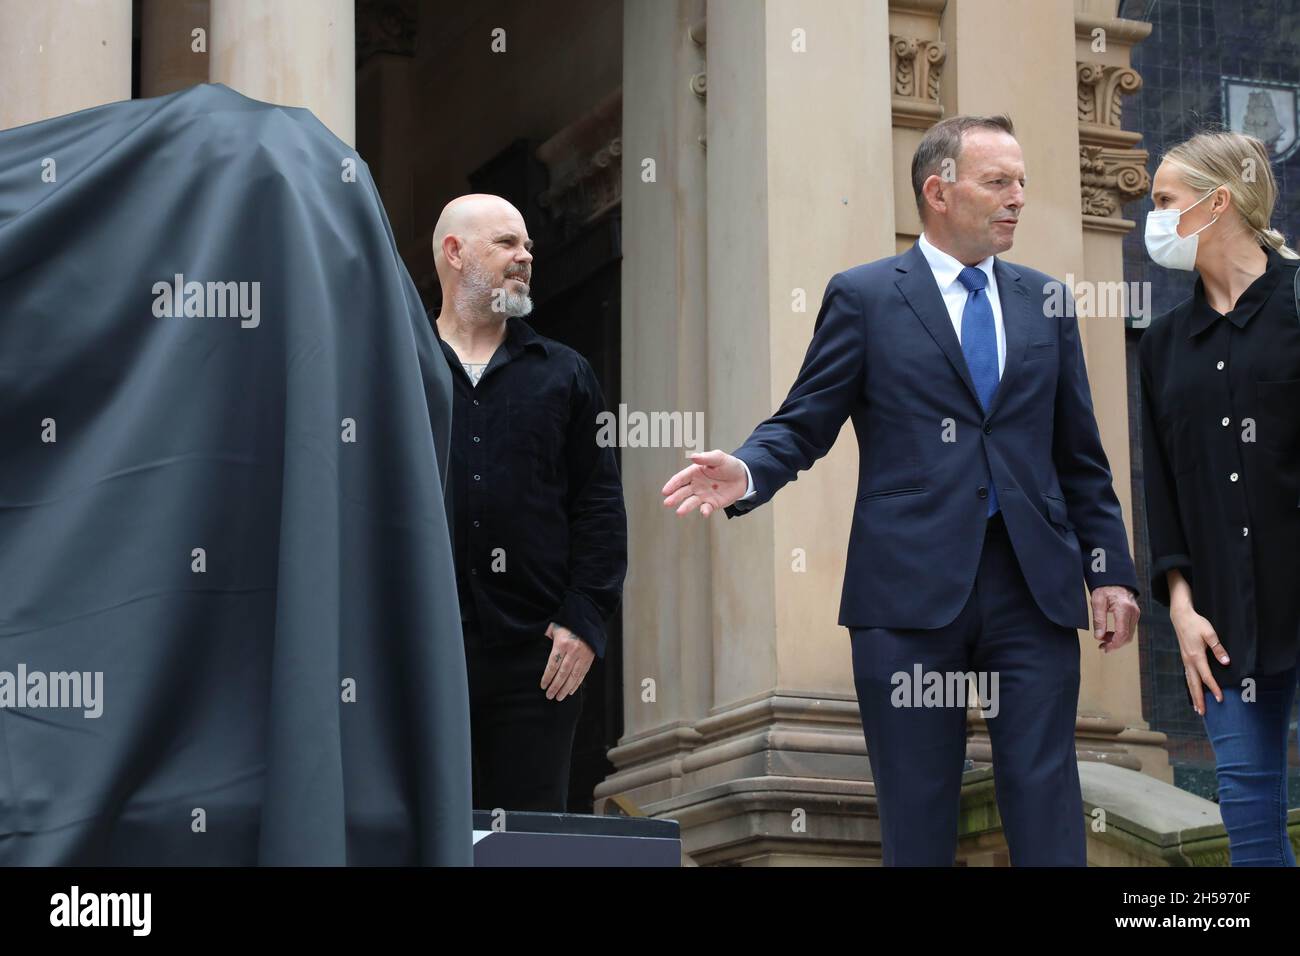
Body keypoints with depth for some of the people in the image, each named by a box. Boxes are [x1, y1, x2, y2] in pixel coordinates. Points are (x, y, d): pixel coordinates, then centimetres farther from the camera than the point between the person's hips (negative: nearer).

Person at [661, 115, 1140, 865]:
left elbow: (1080, 456, 15)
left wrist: (1111, 570, 8)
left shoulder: (1045, 302, 14)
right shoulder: (864, 297, 4)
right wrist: (745, 473, -18)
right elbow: (803, 426, 2)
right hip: (911, 587, -2)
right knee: (918, 810, 3)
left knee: (1046, 799, -2)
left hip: (1035, 585, 3)